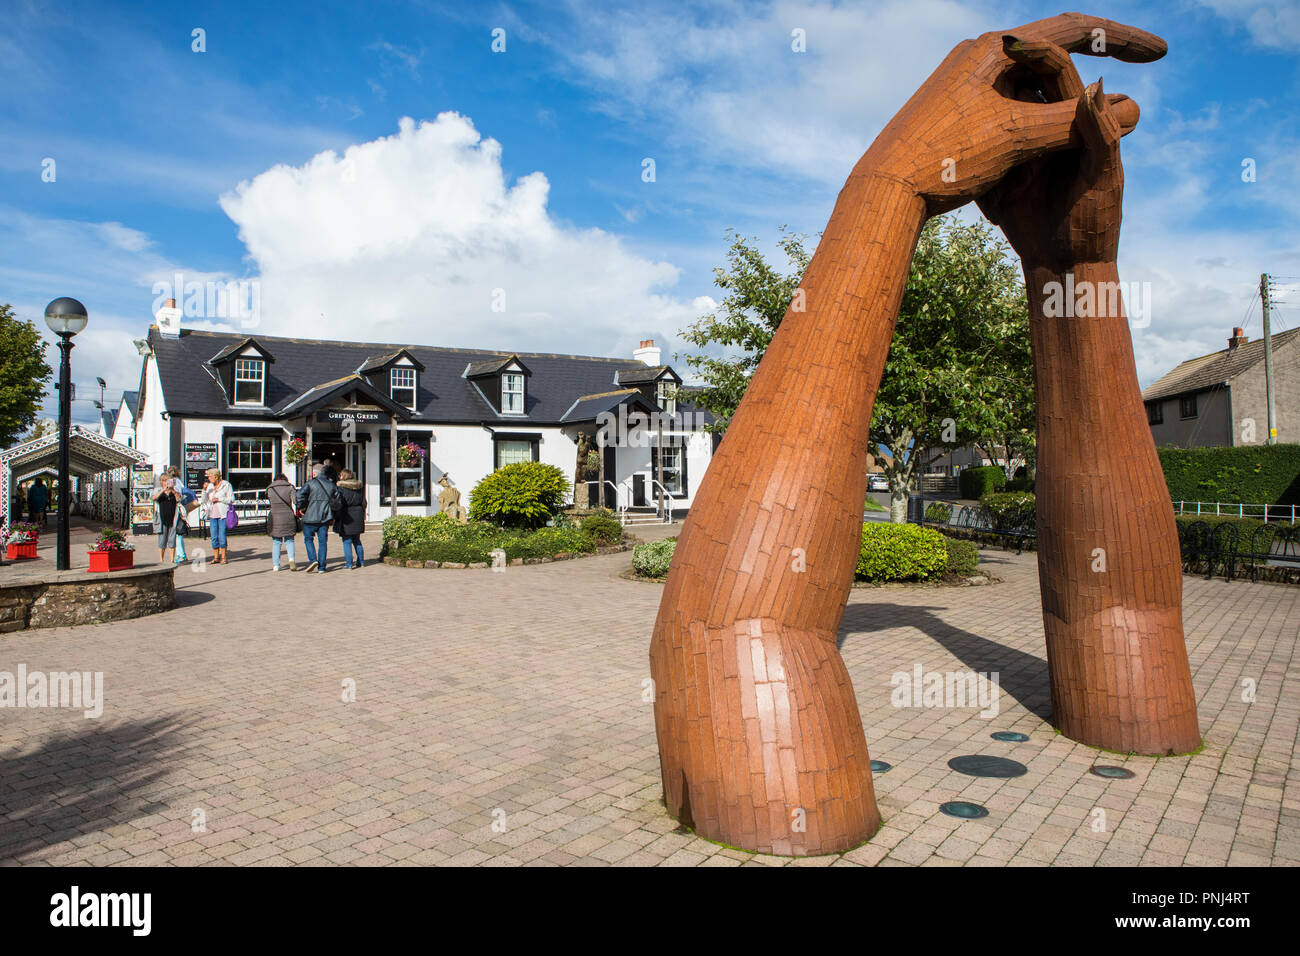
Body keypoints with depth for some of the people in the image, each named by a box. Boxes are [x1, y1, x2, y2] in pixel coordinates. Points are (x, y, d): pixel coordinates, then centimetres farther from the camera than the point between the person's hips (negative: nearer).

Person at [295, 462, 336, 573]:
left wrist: (302, 508, -4)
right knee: (322, 541, 6)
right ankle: (321, 567, 6)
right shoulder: (331, 485, 8)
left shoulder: (310, 484, -6)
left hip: (311, 517, -4)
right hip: (325, 518, 4)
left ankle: (312, 559, -7)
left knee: (308, 538, 11)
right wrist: (332, 514, 16)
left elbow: (299, 496, -19)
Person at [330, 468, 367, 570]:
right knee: (357, 540, 18)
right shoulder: (359, 488, 6)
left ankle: (348, 564, 0)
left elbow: (338, 504, -19)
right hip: (358, 518, 6)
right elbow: (364, 503, 10)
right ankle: (361, 562, 20)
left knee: (347, 542, 0)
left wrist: (335, 516, -5)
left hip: (346, 519, -6)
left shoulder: (341, 488, -12)